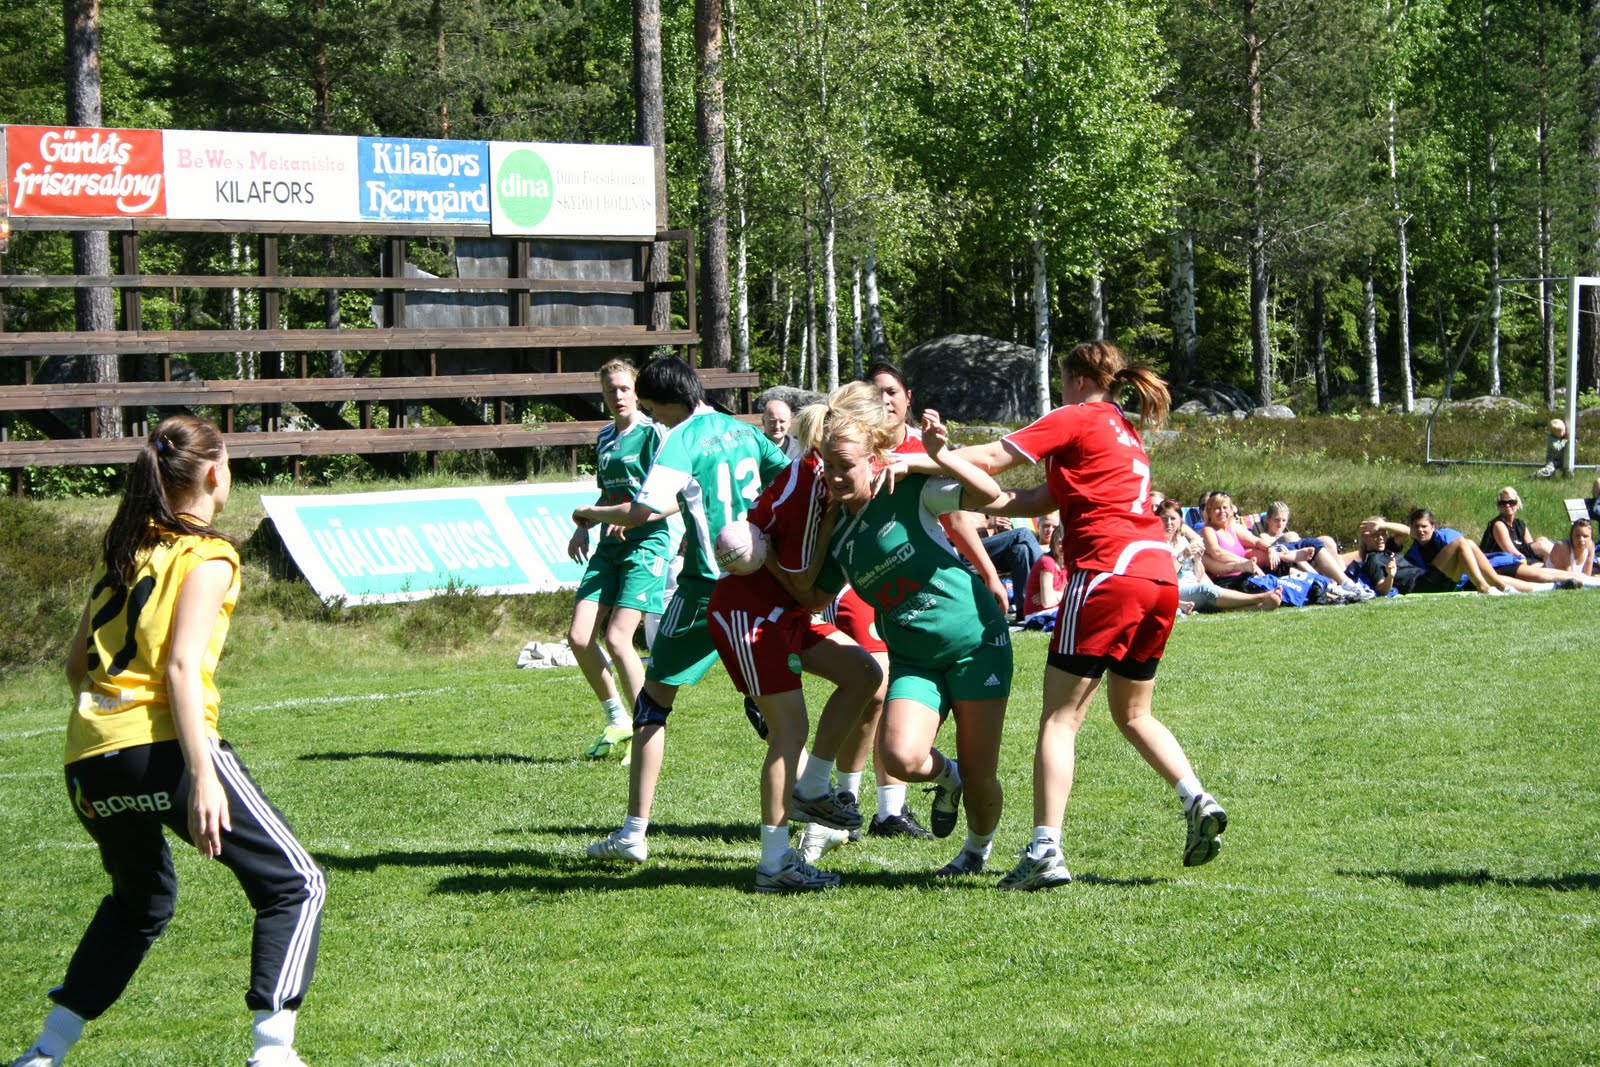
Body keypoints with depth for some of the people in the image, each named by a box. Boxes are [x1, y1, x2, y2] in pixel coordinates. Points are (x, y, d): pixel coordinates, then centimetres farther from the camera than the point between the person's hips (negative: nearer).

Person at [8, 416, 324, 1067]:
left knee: (139, 901, 29)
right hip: (163, 746, -8)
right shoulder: (206, 555, -1)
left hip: (87, 762, 8)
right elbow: (181, 665, -13)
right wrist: (202, 777, -20)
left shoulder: (126, 552, 20)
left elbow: (76, 665, 21)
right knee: (295, 886, 2)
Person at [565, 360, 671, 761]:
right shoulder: (605, 438, 16)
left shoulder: (651, 433, -7)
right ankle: (617, 723, 13)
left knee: (617, 638, -16)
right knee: (579, 637, -3)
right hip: (609, 547, 7)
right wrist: (584, 527, 15)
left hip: (646, 544, -7)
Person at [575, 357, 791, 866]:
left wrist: (594, 514, -2)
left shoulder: (681, 441, -10)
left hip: (707, 588, -6)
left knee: (653, 700, 3)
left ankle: (634, 832, -1)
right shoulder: (741, 430, 10)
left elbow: (641, 512, -17)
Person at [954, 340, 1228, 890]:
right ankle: (1198, 802, 2)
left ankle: (1046, 850, -15)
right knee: (1132, 713, 22)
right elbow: (1041, 499, 20)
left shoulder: (1076, 419, 3)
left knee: (1060, 717, -5)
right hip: (1160, 576, 8)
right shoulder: (1125, 433, 26)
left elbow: (994, 457, -5)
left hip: (1108, 570, -8)